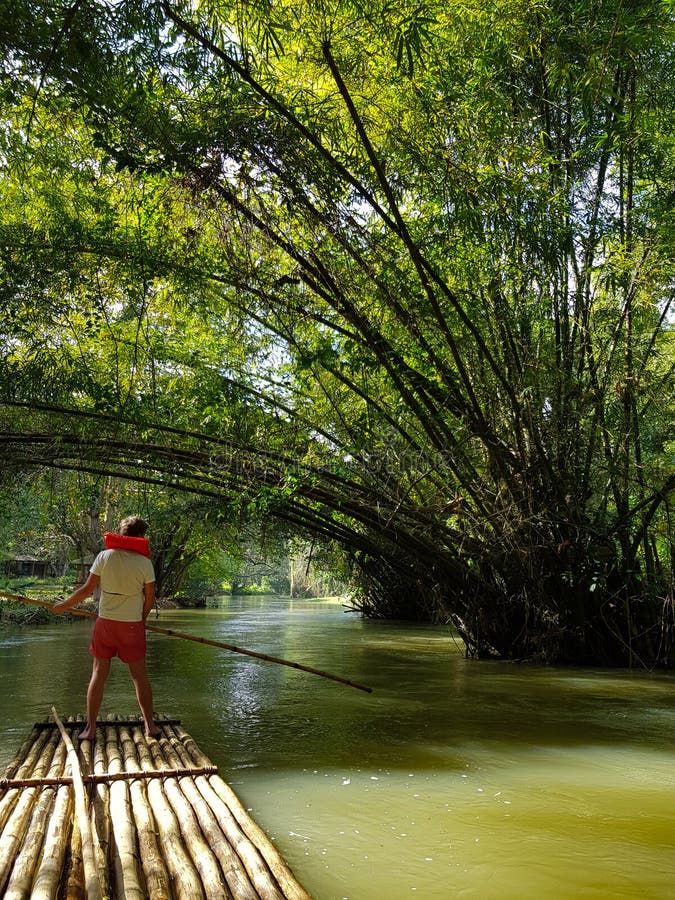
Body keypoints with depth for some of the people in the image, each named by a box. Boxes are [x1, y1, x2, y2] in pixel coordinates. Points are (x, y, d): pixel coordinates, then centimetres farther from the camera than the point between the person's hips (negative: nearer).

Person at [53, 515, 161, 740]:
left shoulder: (104, 557, -6)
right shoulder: (144, 562, -9)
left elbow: (87, 589, -4)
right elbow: (150, 599, -3)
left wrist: (64, 605, 11)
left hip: (105, 622, 1)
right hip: (132, 625, -1)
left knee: (98, 675, 11)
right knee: (140, 675, 9)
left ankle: (90, 728, 14)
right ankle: (150, 726, 16)